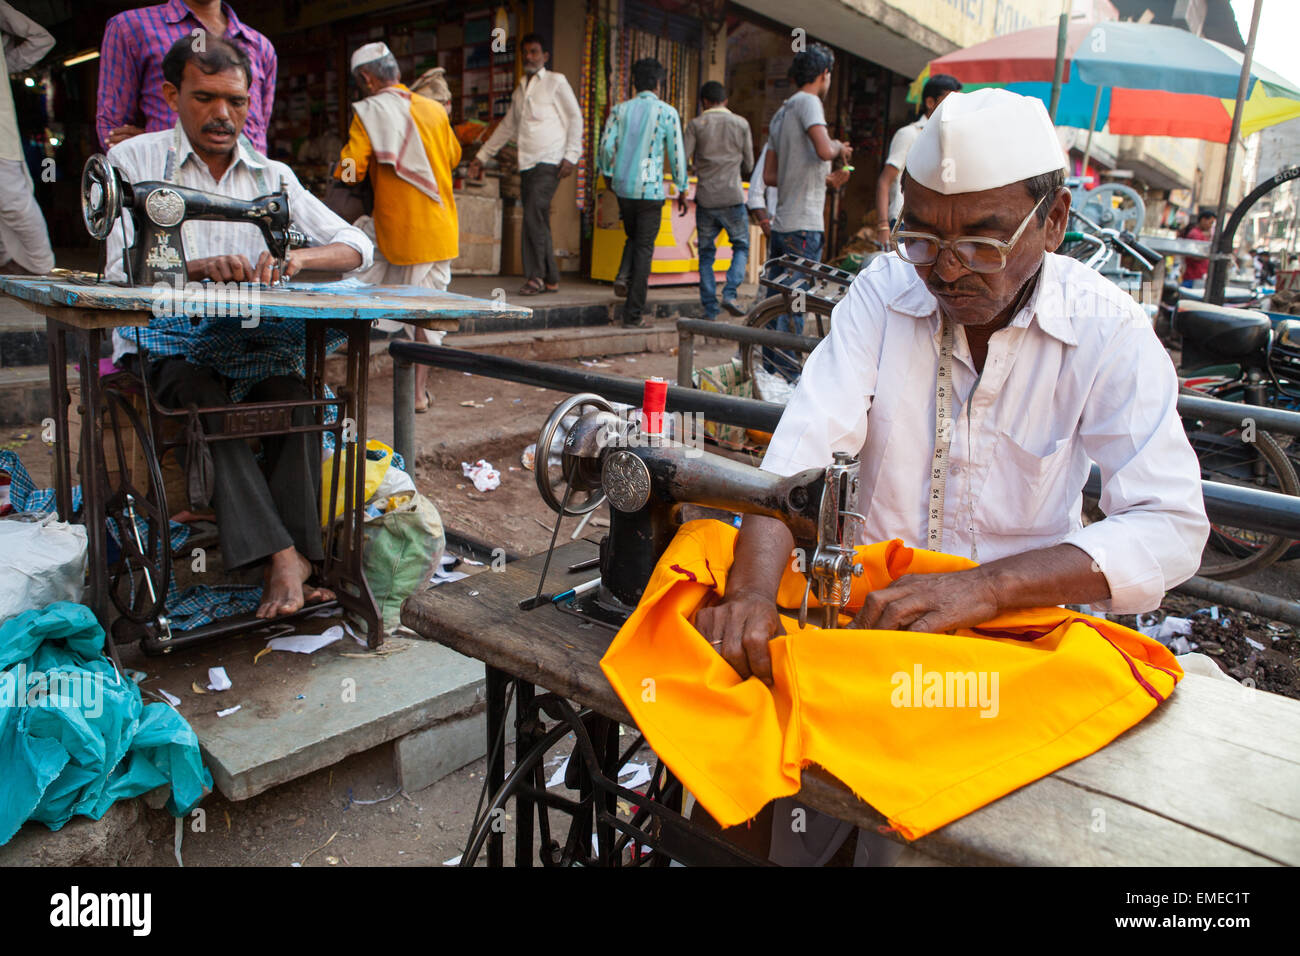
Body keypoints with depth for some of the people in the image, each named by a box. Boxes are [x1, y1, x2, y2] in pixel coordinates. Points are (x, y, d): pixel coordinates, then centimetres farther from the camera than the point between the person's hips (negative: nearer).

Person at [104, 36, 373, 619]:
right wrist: (199, 266, -30)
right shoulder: (135, 162, 4)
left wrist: (292, 258, -19)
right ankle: (280, 559, -39)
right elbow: (124, 270, -9)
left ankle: (293, 563, -34)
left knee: (296, 395, -29)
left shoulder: (272, 176, 12)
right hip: (165, 338, -2)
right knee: (209, 403, -33)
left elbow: (355, 247, 2)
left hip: (252, 340, 2)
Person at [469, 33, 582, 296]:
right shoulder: (519, 90, 23)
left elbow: (575, 118, 2)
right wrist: (482, 156, 27)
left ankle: (535, 276, -12)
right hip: (527, 163, 6)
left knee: (534, 215, -18)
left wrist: (571, 156, -8)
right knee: (537, 222, 3)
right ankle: (551, 279, 9)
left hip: (549, 161, -6)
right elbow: (507, 127, 29)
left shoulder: (556, 81, 6)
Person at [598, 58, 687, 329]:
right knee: (644, 249, 2)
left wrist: (607, 173, 20)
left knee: (633, 237, 26)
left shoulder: (620, 110, 4)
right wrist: (682, 188, 8)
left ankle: (623, 276, -2)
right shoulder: (667, 112, -4)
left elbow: (606, 146, 2)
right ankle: (633, 315, 1)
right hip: (651, 189, -3)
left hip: (623, 186, 3)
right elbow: (676, 153, -3)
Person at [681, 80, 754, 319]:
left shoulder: (696, 124, 3)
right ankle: (730, 293, -7)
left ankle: (709, 308, 5)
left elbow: (683, 160, -4)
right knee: (741, 246, 14)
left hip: (705, 198, 0)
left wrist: (681, 193, 8)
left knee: (706, 253, 9)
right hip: (732, 197, 0)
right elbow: (748, 165, 10)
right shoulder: (741, 124, 7)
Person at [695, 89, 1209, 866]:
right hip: (870, 600, 2)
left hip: (1017, 622, -1)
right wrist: (752, 588, -33)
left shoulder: (1107, 333, -10)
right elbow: (803, 450, -15)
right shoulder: (885, 291, -5)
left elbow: (1171, 528, -17)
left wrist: (983, 587, -32)